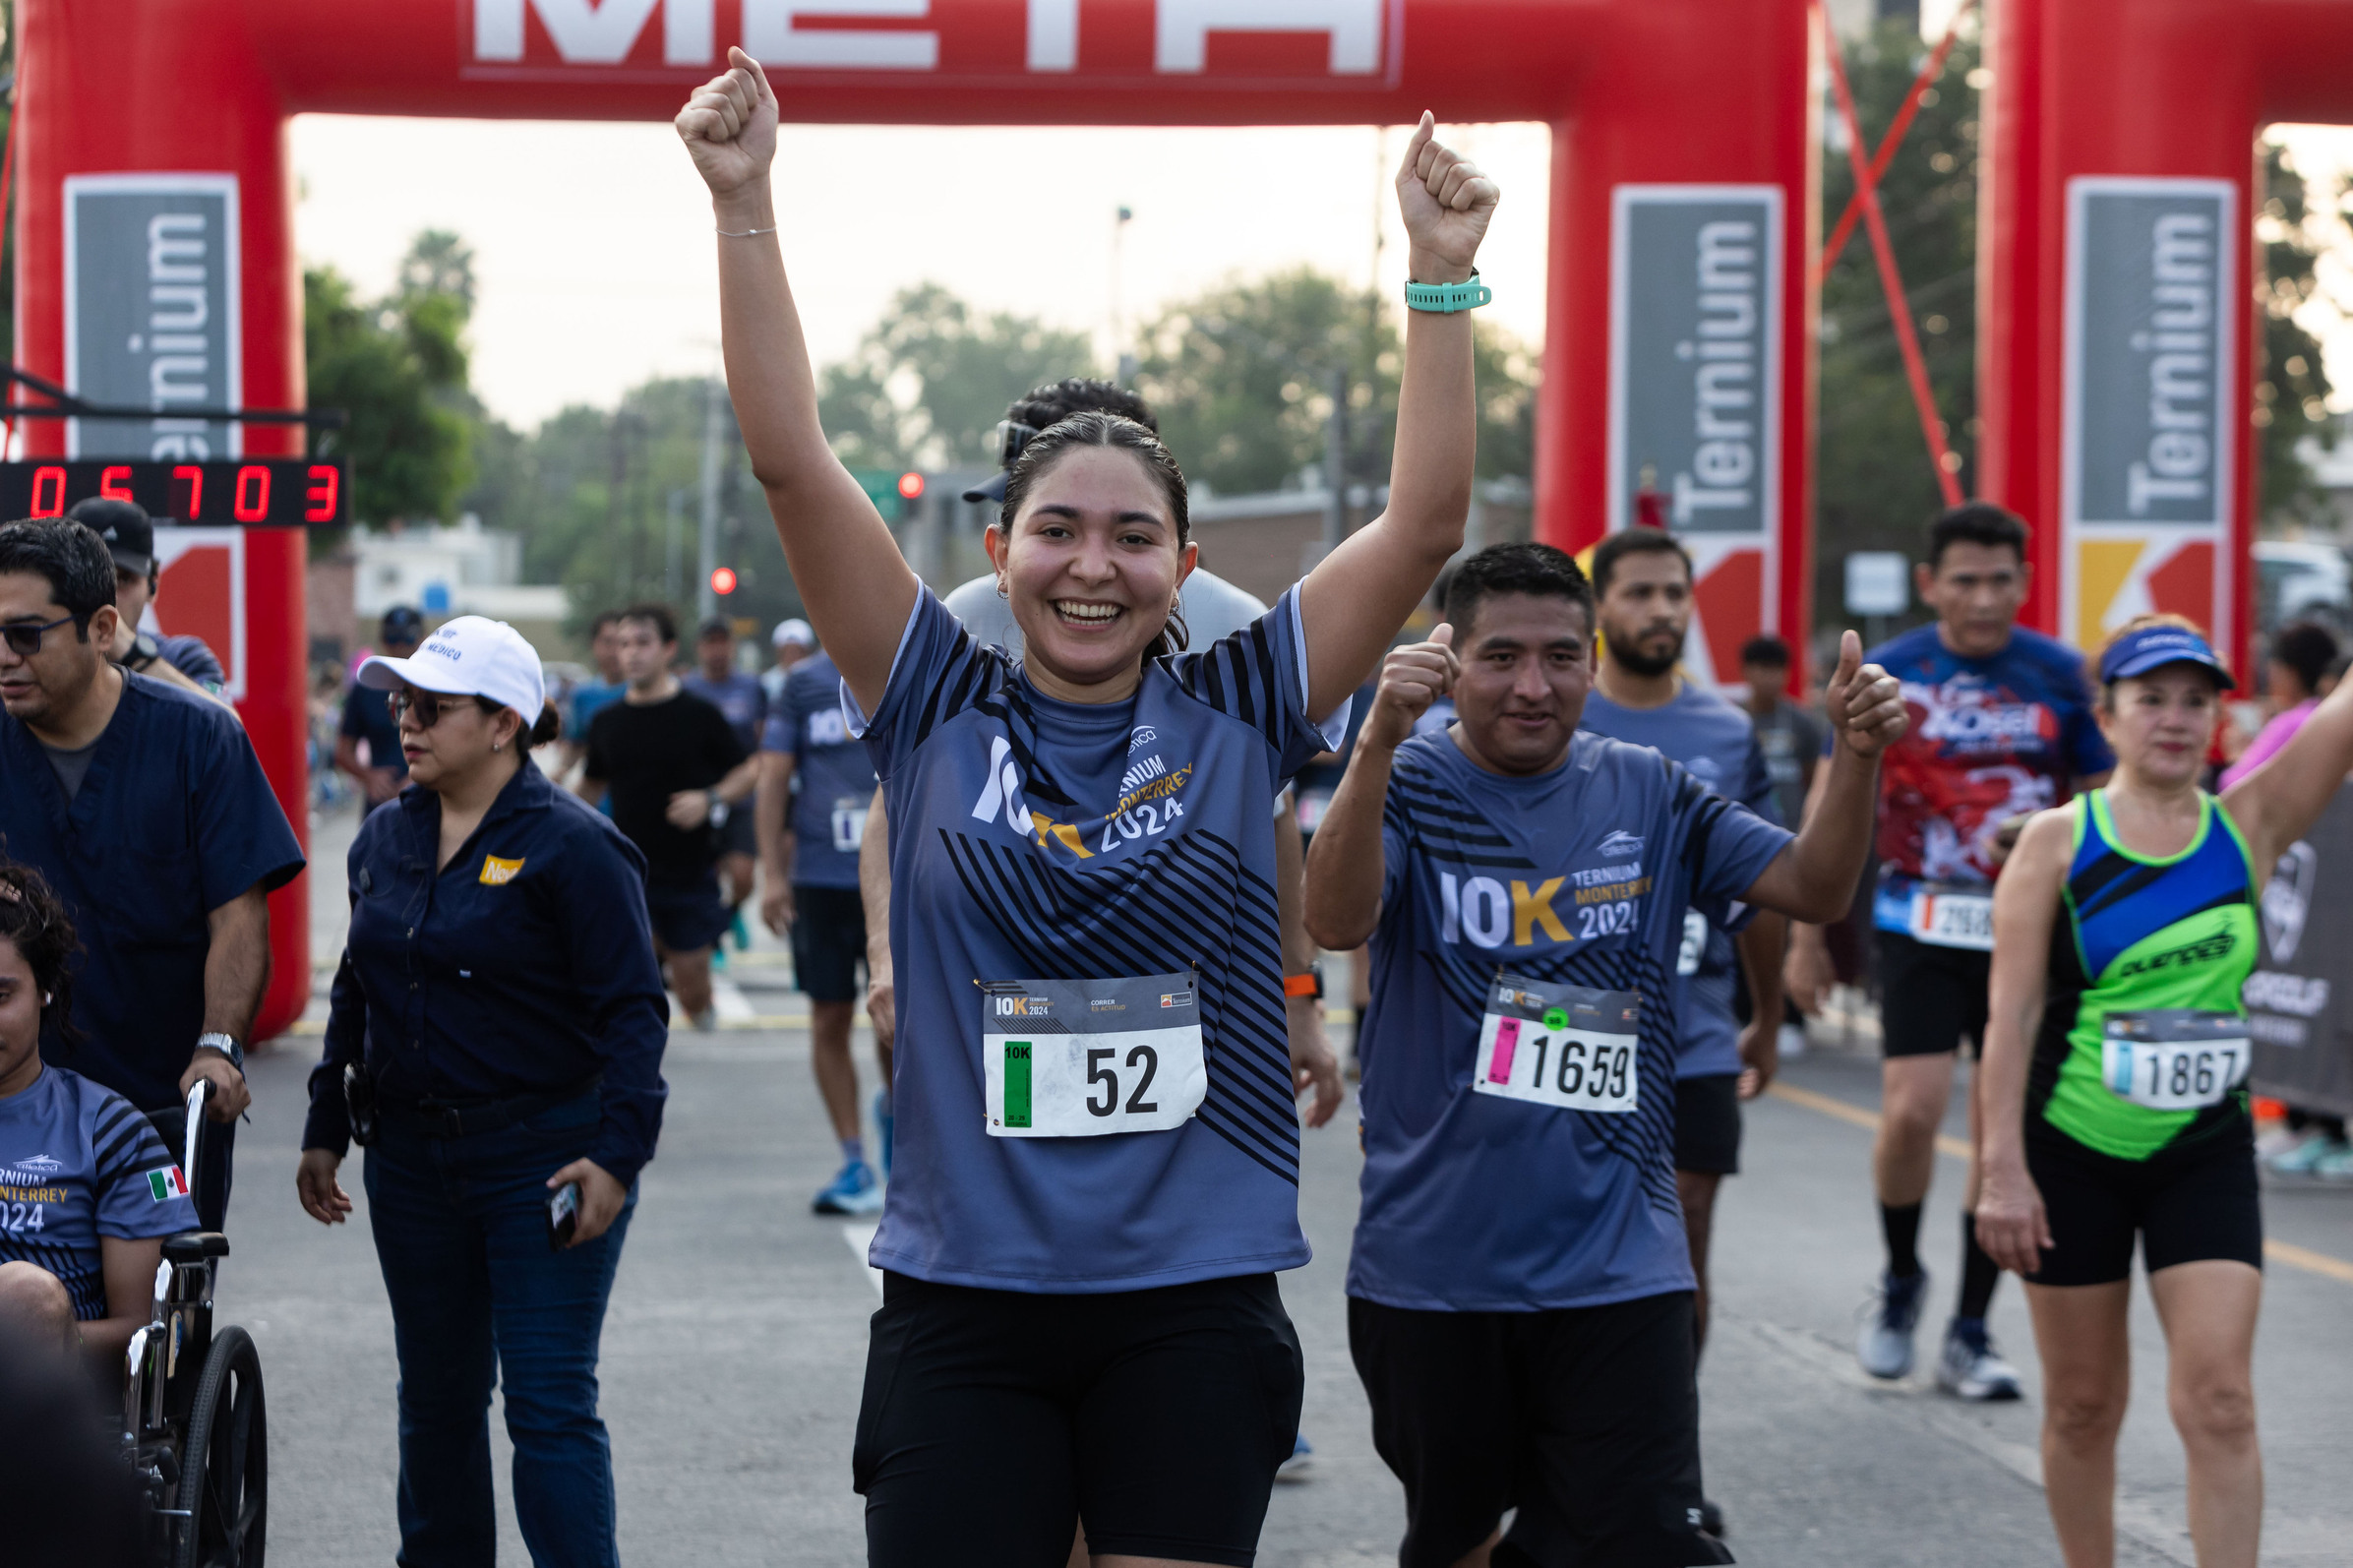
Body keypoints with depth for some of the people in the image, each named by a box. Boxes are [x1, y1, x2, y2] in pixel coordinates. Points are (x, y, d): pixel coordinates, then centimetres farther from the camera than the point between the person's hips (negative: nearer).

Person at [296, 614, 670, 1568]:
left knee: (550, 1402, -7)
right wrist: (325, 1132, 16)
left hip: (543, 1161, -6)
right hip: (413, 1160, 6)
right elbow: (354, 996, 18)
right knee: (436, 1399, 13)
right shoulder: (385, 838, 9)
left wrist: (615, 1155, -21)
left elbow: (632, 1012, -13)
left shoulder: (571, 847, -11)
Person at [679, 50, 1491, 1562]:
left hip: (1195, 1307, 0)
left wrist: (1442, 273, -11)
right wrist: (743, 205, -11)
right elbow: (795, 465, -4)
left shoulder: (1236, 713, 3)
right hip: (965, 1304, 0)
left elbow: (1426, 521, -3)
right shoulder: (940, 711, 2)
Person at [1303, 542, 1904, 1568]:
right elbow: (1335, 922, -23)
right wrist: (1379, 741, -38)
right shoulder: (1409, 787, -4)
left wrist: (1855, 756, -15)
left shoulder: (1647, 794, 7)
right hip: (1432, 1266, -1)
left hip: (1616, 1264, 2)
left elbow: (1811, 888, 4)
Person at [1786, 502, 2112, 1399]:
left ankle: (1969, 1333, 13)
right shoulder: (1886, 674, -2)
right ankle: (1900, 1281, 16)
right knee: (1912, 1114, -12)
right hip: (1921, 926, -1)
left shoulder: (2062, 677, 0)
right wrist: (1808, 938, 4)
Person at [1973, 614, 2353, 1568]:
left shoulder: (2249, 825, 1)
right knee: (2083, 1404, 8)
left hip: (2205, 1154, 1)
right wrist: (2002, 1167, -13)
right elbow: (2012, 1015, -7)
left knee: (2218, 1399, -8)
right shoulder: (2057, 842, -4)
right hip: (2072, 1154, -1)